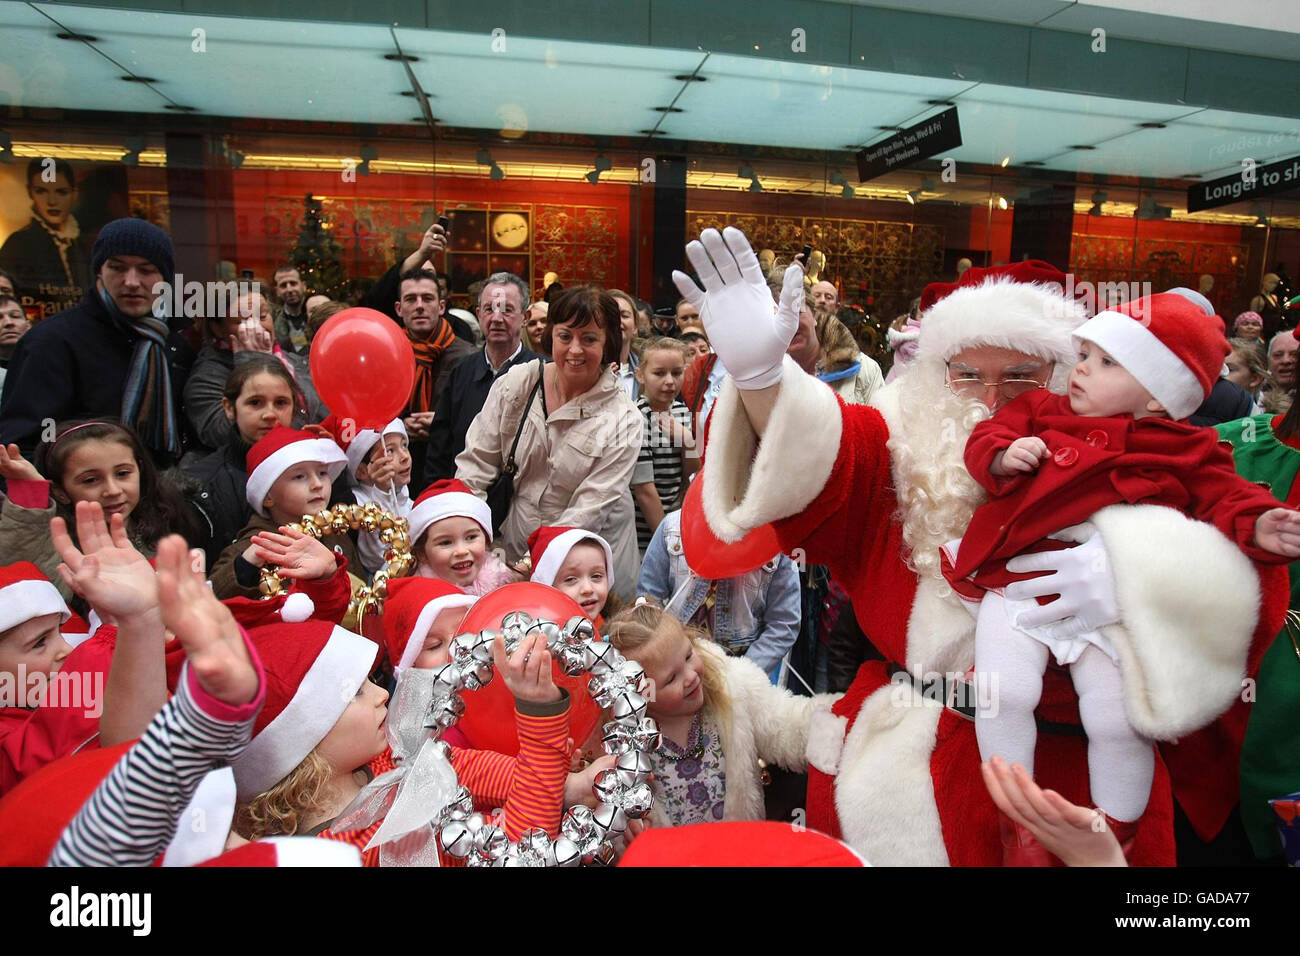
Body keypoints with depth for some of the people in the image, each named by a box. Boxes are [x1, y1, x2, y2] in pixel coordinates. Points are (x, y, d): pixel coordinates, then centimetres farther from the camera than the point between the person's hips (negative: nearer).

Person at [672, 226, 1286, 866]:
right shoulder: (902, 449, -2)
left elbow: (1255, 567, -17)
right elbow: (811, 455, -19)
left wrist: (1138, 573, -37)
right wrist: (759, 373, -39)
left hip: (1068, 780, -1)